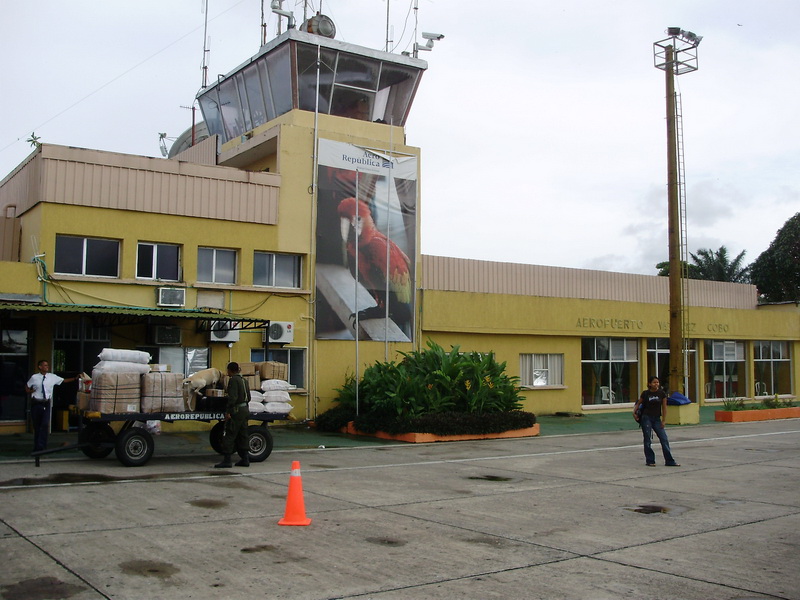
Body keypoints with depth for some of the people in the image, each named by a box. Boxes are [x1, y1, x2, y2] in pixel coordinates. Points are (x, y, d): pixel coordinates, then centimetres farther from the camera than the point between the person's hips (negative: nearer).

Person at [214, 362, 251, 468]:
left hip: (236, 411, -9)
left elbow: (233, 397, -20)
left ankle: (227, 460, -8)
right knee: (243, 435, 13)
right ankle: (245, 459, 15)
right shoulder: (243, 380, 15)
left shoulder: (233, 380, -11)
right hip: (245, 410, 9)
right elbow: (248, 397, 19)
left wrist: (228, 411, -20)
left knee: (229, 435, -6)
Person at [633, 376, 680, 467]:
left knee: (664, 439, -4)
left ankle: (670, 461, 2)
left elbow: (664, 407, 3)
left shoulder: (662, 393, 1)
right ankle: (650, 461, 11)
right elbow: (638, 403, 11)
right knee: (648, 440, 1)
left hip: (657, 419, 1)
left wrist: (663, 420, 0)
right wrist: (634, 412, -3)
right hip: (646, 418, -1)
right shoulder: (645, 393, -1)